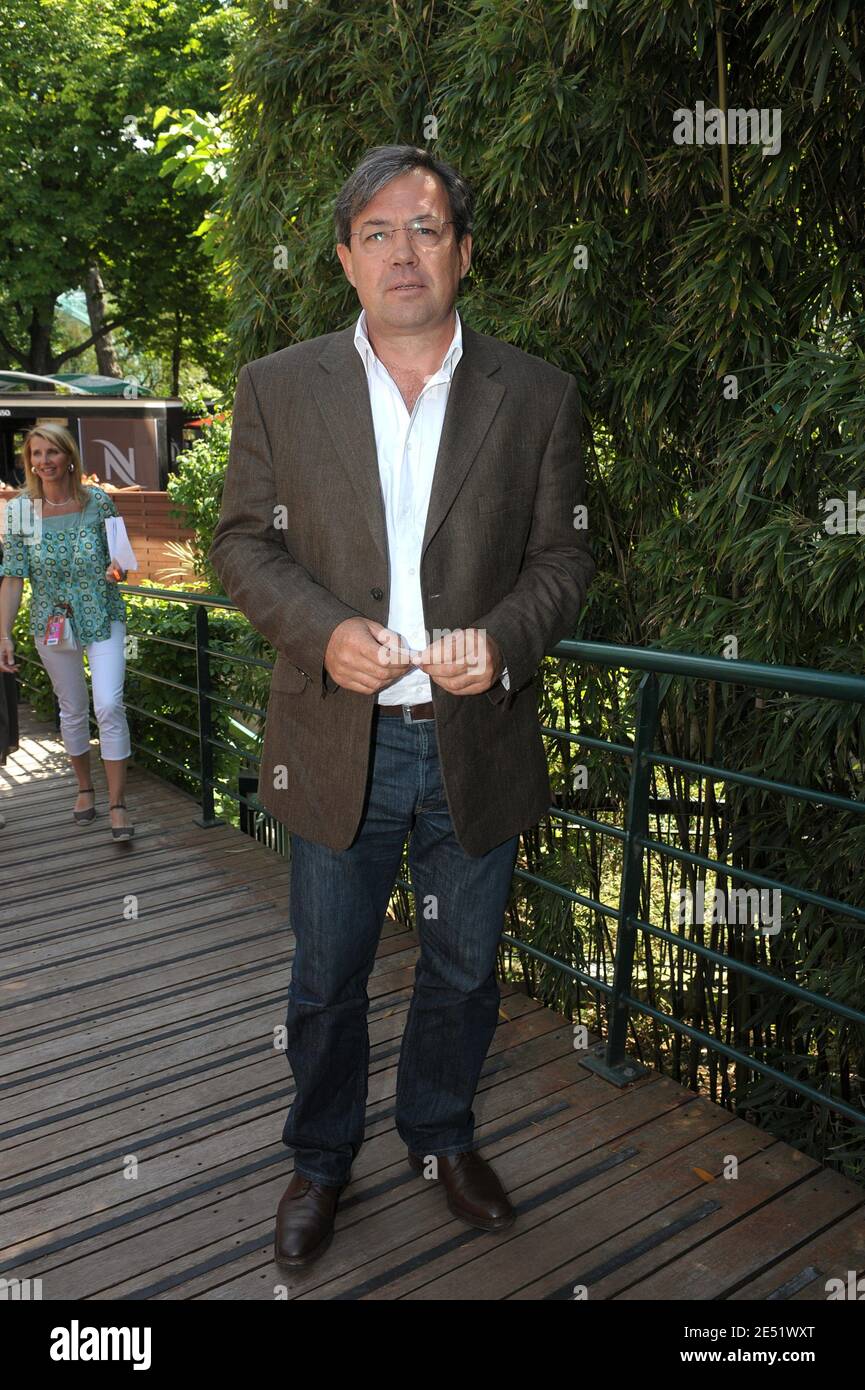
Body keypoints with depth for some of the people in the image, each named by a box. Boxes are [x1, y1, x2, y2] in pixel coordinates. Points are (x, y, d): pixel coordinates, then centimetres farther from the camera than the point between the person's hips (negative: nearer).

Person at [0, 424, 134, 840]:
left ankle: (117, 803, -3)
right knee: (73, 711, 14)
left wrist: (118, 569, -17)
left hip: (103, 617, -1)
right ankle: (85, 787, 35)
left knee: (109, 706, -13)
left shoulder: (98, 500, -6)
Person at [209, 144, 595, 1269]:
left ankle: (443, 1135, 45)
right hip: (339, 743, 0)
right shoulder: (277, 388, 1)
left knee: (464, 967, 19)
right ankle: (321, 1157, 41)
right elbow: (242, 541, 1)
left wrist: (505, 636, -17)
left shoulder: (537, 396, 2)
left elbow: (564, 552, 3)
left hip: (480, 743, 1)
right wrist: (323, 630, -17)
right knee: (326, 977, 15)